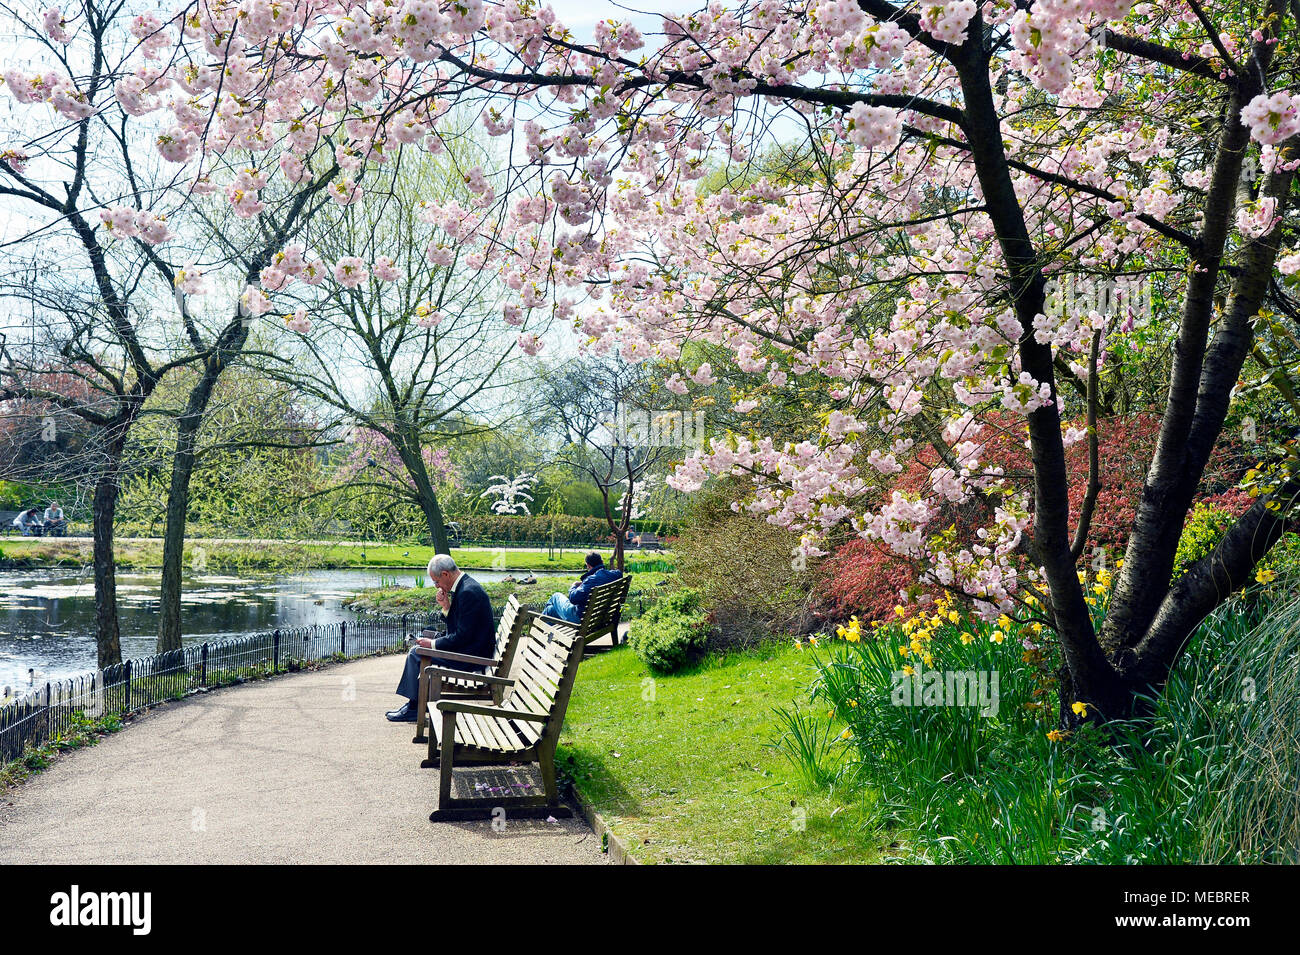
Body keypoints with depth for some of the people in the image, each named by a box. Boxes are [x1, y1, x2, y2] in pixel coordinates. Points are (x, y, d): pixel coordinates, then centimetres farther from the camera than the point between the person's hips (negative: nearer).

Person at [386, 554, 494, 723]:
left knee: (417, 653, -8)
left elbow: (463, 636, -23)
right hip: (467, 647, 11)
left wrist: (433, 644, -13)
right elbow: (456, 626, 15)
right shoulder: (465, 586, 10)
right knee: (418, 648, 15)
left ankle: (415, 708, 3)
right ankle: (414, 702, 17)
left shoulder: (469, 592, -22)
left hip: (471, 657, -11)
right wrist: (446, 606, -2)